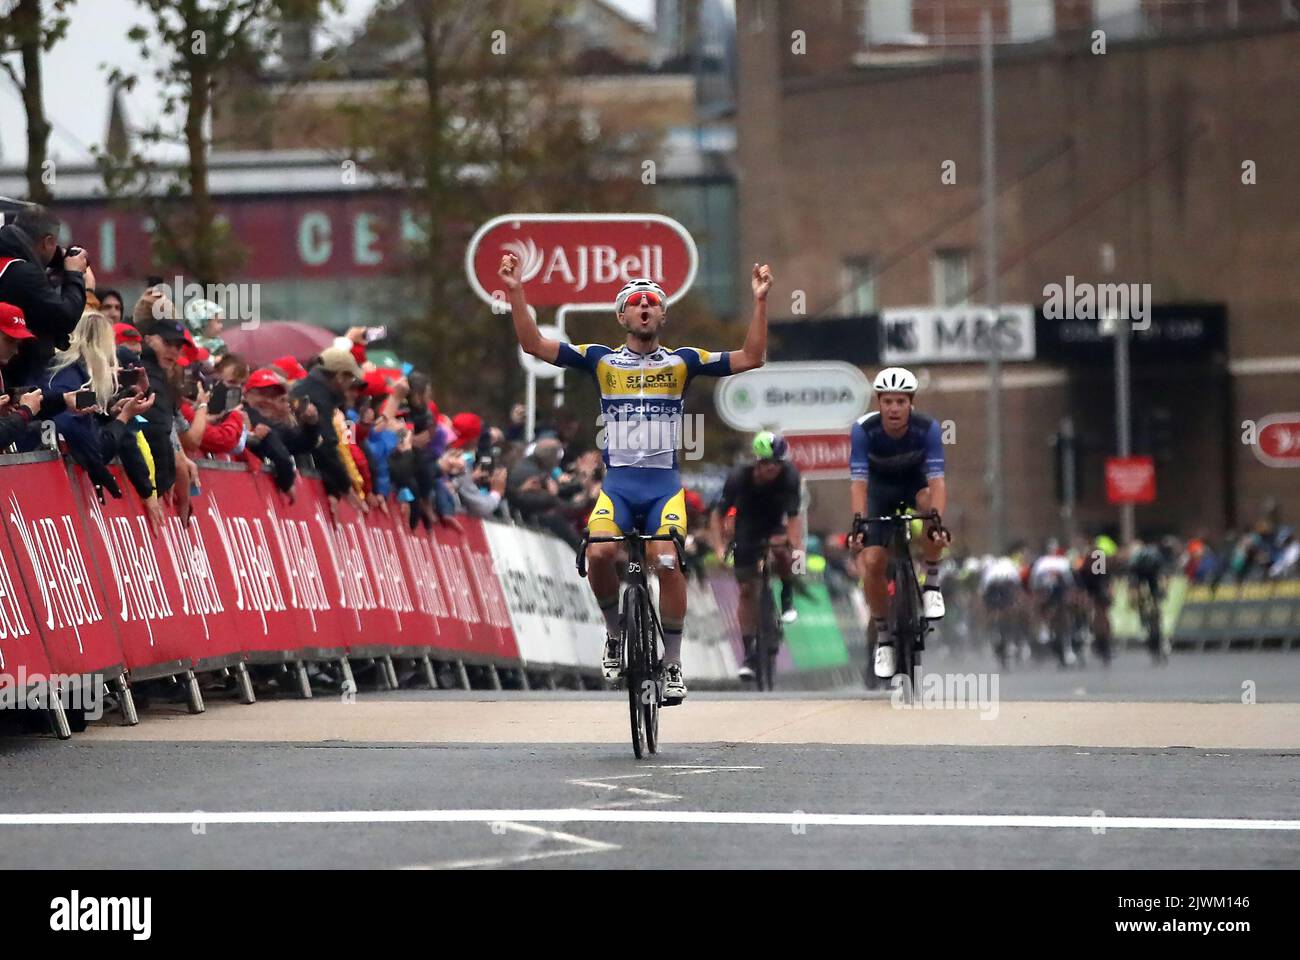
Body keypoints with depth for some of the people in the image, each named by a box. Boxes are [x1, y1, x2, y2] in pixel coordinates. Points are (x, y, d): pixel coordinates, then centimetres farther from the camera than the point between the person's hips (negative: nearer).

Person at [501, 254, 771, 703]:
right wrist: (516, 291, -9)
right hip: (617, 483, 0)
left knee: (667, 562, -23)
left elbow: (750, 358, 1)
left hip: (665, 484, 0)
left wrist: (760, 301, -8)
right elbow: (535, 344, 1)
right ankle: (615, 631, 2)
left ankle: (672, 664, -8)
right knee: (599, 553, -26)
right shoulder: (601, 360, 8)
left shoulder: (682, 361, 7)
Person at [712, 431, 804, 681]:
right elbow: (719, 514, -16)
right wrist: (720, 547, -25)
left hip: (774, 526, 0)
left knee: (780, 547, -34)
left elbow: (793, 517, -28)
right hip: (746, 533, 0)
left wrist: (797, 547, -42)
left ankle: (787, 598, -5)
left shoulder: (789, 476, -26)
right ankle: (749, 653, 3)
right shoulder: (739, 477, -26)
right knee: (747, 590, -5)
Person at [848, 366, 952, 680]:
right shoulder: (864, 430, -28)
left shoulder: (927, 428, -29)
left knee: (931, 505, -37)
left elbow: (937, 479, -35)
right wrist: (858, 522, -47)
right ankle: (883, 638, 5)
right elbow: (858, 480, -32)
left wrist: (937, 520, -51)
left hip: (915, 483, -1)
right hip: (880, 488, 1)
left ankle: (932, 583, -17)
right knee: (872, 563, -15)